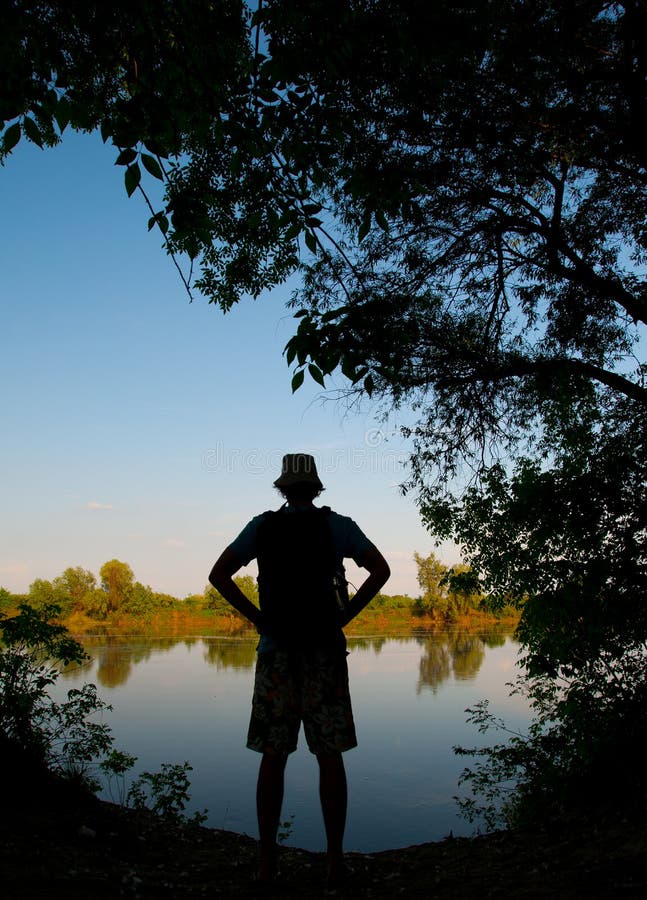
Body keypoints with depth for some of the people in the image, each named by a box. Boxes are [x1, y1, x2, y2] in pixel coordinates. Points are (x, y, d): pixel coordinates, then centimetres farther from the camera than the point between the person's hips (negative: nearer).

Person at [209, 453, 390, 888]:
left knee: (273, 757, 7)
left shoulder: (261, 527, 5)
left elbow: (219, 575, 2)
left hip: (276, 651, 1)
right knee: (330, 756, 5)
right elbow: (380, 569, -3)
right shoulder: (338, 526, 3)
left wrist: (256, 618, 4)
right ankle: (336, 859, 8)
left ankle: (267, 860, 12)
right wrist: (345, 615, 1)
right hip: (325, 651, -1)